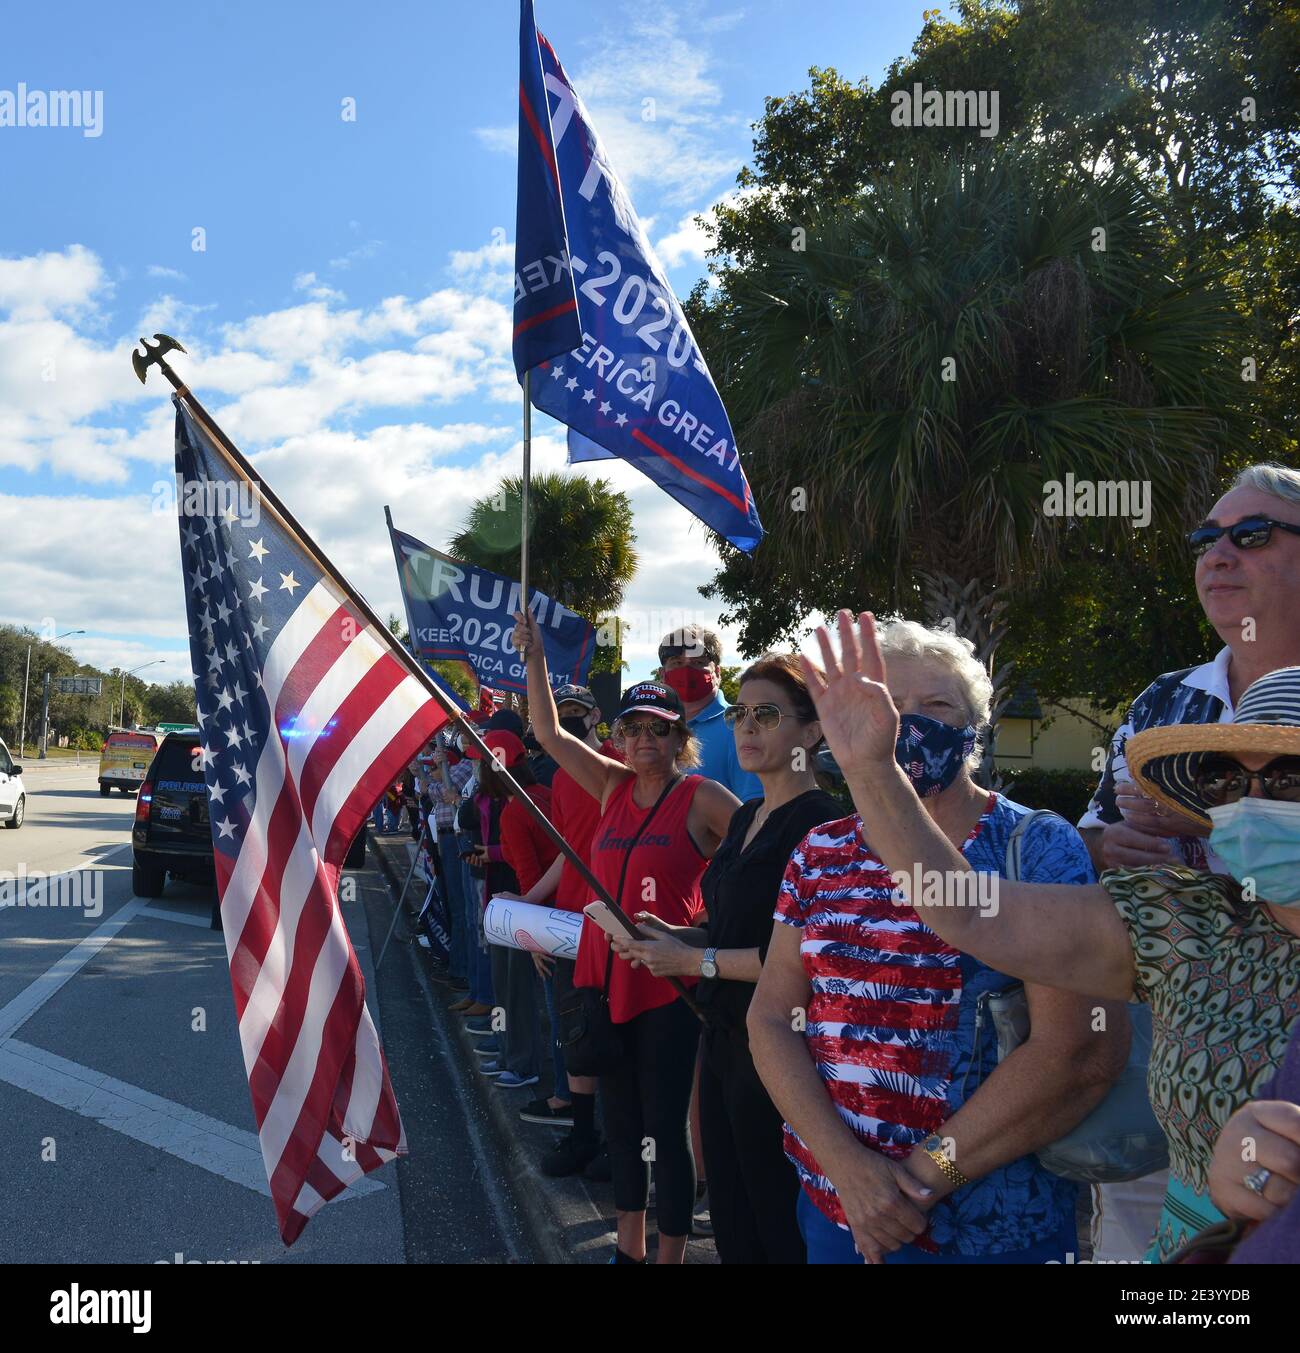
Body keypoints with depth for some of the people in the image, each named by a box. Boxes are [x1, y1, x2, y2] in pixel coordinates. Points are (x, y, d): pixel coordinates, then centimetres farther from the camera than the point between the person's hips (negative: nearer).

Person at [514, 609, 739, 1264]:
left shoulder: (702, 798, -9)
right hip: (604, 974, 6)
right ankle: (629, 1246, 32)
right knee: (620, 1119, 17)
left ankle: (670, 1253, 17)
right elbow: (550, 733, 8)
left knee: (665, 1124, 2)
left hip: (666, 983, -6)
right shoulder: (614, 787, 7)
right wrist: (534, 658, 1)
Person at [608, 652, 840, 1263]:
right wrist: (673, 936, 3)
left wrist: (695, 960, -16)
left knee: (777, 1225, 7)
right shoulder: (745, 817, 12)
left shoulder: (821, 823, -16)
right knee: (730, 1217, 20)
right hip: (725, 1037, 9)